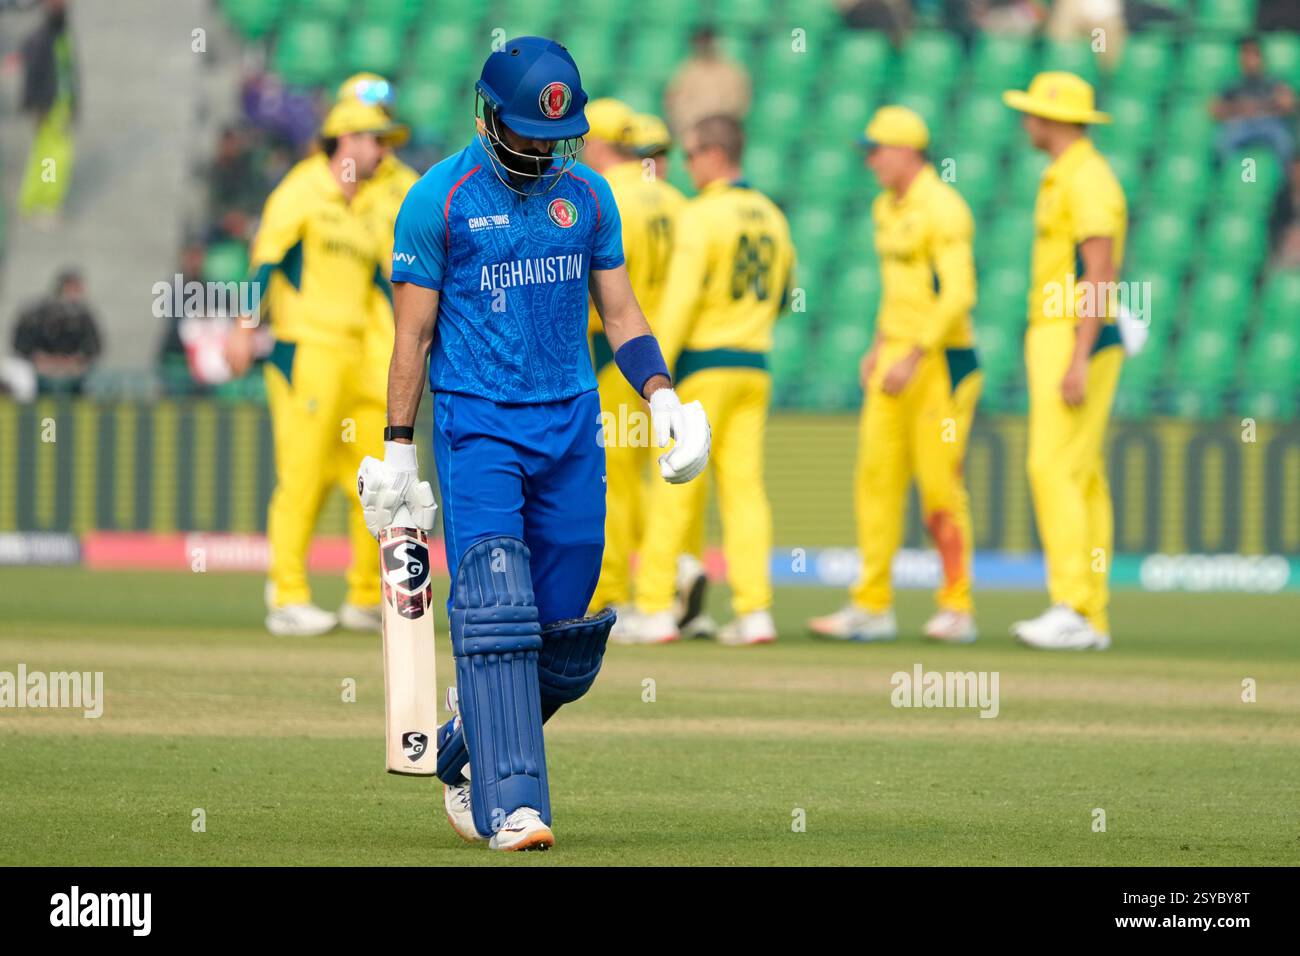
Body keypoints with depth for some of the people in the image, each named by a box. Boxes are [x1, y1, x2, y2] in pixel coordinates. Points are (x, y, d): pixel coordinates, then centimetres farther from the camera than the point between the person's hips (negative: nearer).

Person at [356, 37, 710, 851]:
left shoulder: (588, 194, 9)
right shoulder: (439, 200, -4)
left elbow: (619, 310, 14)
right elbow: (414, 333, -1)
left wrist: (662, 396, -2)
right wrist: (399, 453, -3)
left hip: (572, 424, 4)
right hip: (476, 424, -4)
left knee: (564, 632, 3)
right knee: (495, 611, -14)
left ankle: (467, 748, 26)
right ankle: (510, 804, -16)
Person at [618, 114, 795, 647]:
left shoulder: (701, 217, -11)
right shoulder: (772, 217, 11)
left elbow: (680, 300, -16)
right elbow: (782, 297, 19)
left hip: (703, 366, -6)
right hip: (755, 369, 6)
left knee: (676, 489, -2)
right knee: (744, 487, 4)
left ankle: (655, 609, 0)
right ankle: (754, 609, -3)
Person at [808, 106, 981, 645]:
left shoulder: (942, 208, -13)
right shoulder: (887, 208, 15)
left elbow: (959, 293, -21)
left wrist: (913, 358, -23)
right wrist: (879, 348, 17)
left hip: (940, 359, -9)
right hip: (896, 357, 9)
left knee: (939, 483, -6)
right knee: (876, 476, 4)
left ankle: (957, 609, 3)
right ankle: (871, 608, 6)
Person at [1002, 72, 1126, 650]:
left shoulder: (1088, 180, -14)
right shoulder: (1062, 180, 18)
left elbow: (1100, 274, -21)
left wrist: (1078, 361, -26)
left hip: (1079, 340, -10)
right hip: (1053, 341, 10)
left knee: (1055, 468, -16)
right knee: (1079, 476, 8)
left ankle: (1073, 609, -20)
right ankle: (1092, 619, 8)